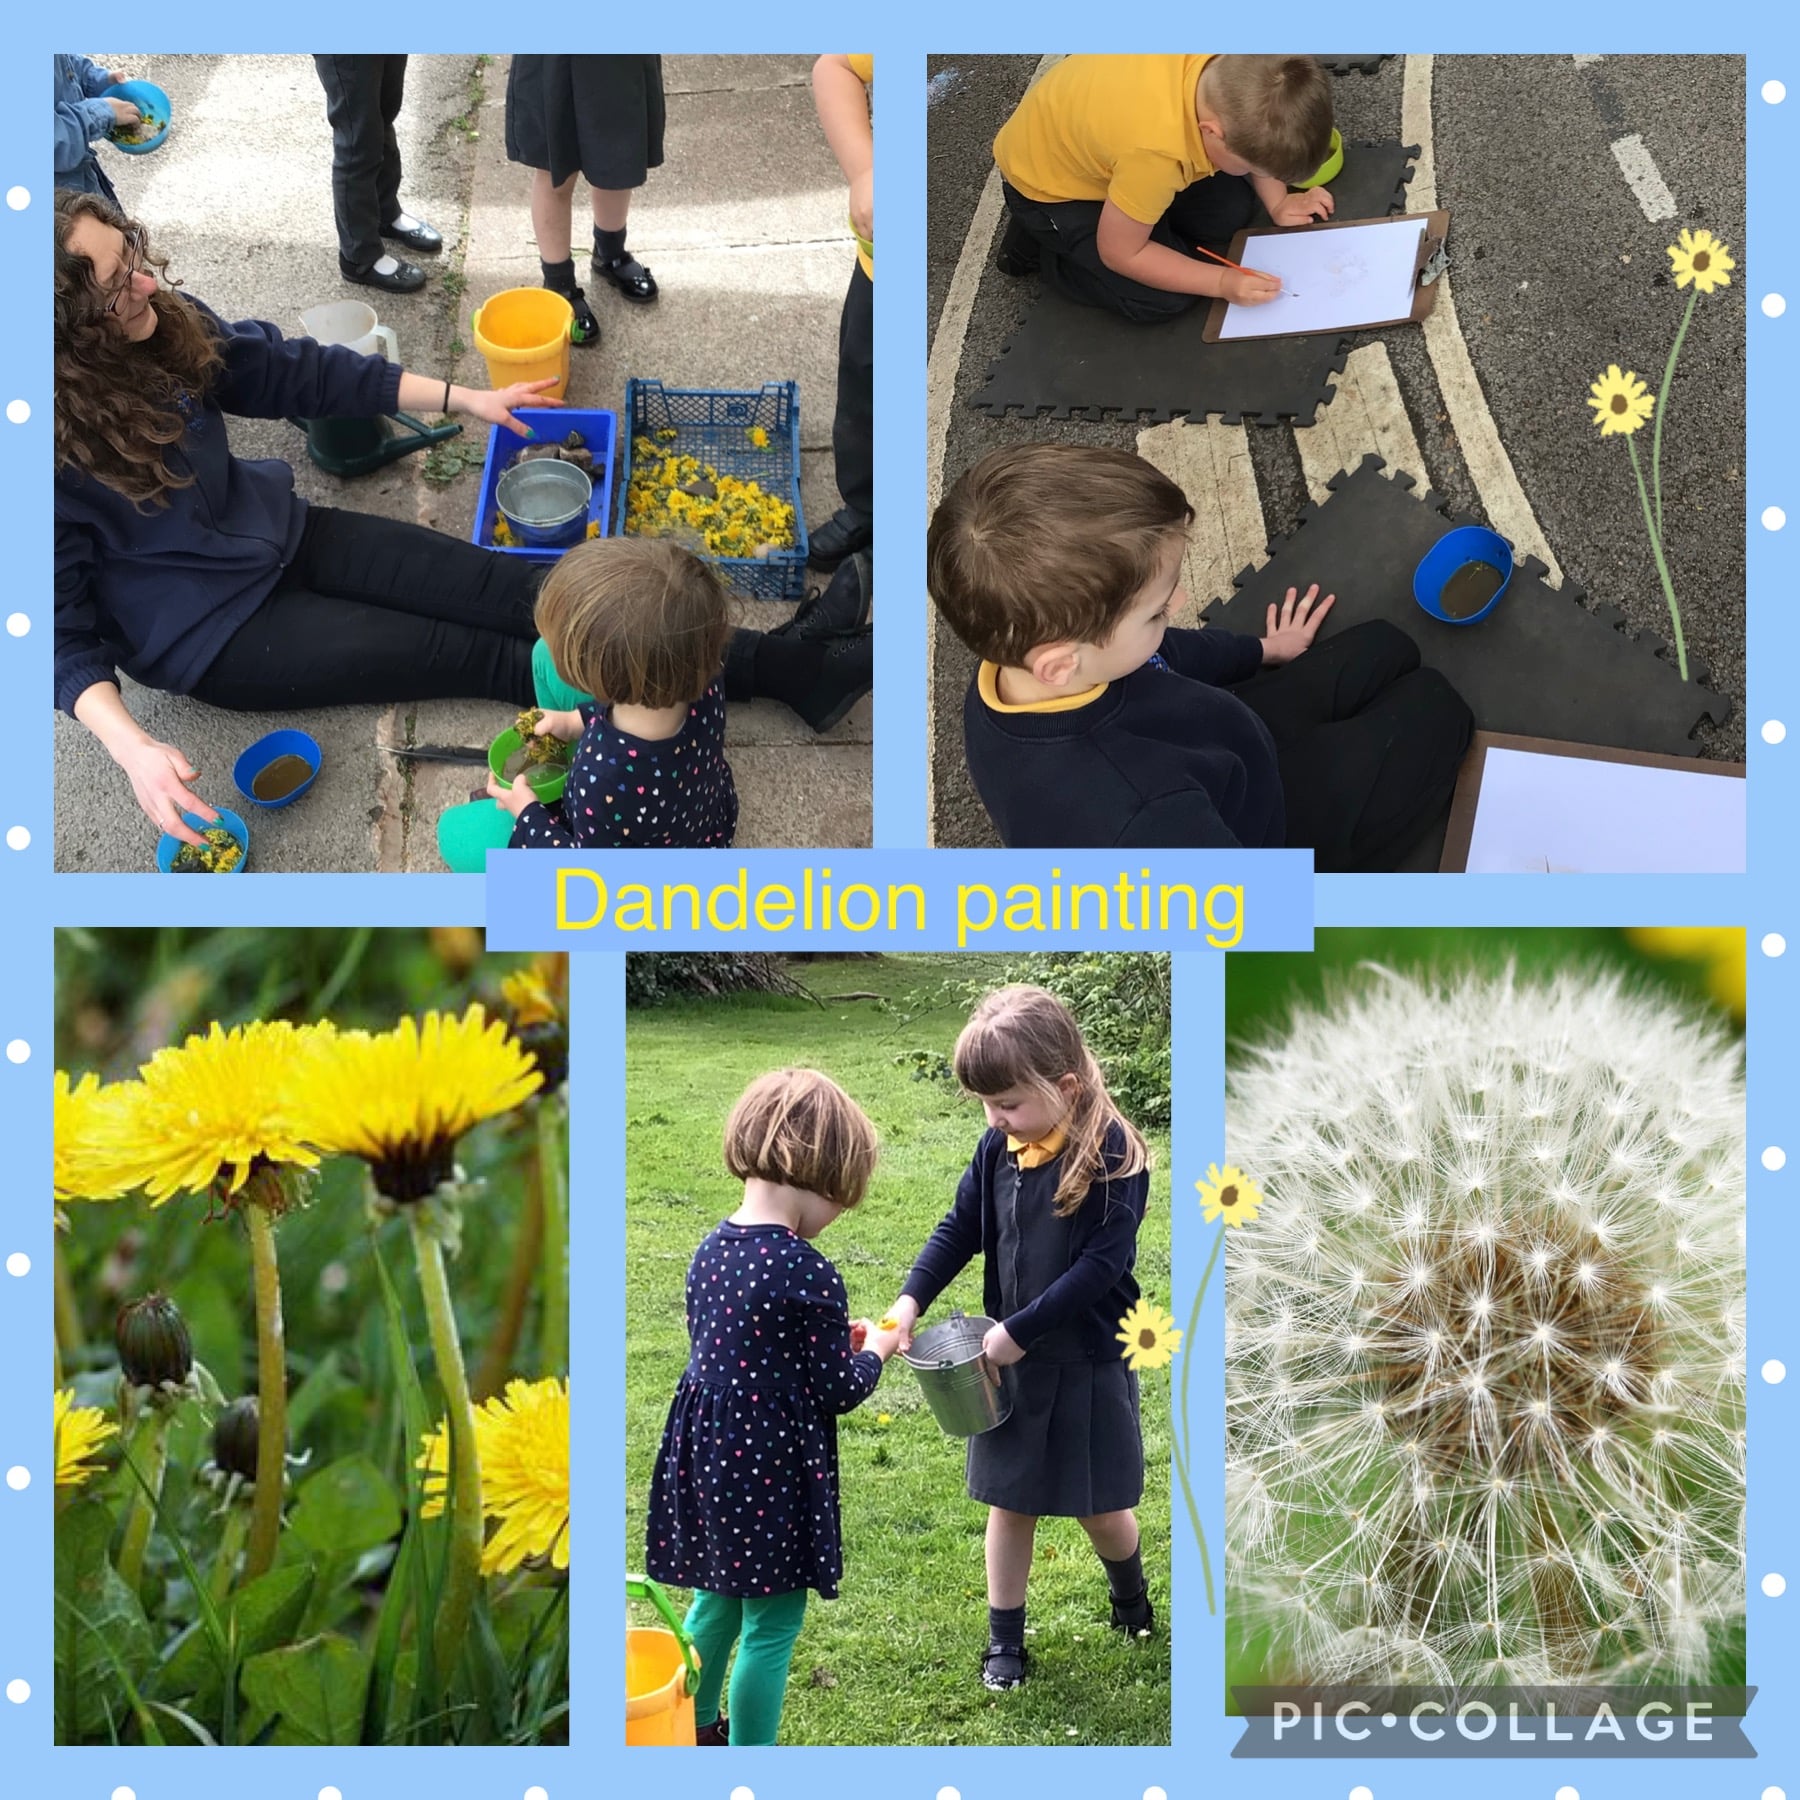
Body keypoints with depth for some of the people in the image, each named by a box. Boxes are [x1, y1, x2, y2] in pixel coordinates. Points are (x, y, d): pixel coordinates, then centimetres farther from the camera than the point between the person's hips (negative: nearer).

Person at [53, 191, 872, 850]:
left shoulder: (163, 324, -10)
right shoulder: (61, 452, -27)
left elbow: (288, 370, 4)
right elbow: (64, 630, -21)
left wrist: (461, 399, 8)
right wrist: (132, 748, -38)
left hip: (277, 535, 6)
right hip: (214, 637, -6)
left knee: (510, 589, -8)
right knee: (473, 654, -10)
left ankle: (790, 665, -13)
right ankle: (781, 673, -12)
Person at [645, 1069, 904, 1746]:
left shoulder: (711, 1249, 1)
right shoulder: (808, 1274, -22)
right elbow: (836, 1390, -14)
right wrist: (874, 1351, 6)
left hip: (706, 1448, 8)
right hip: (773, 1465, -8)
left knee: (717, 1599, 25)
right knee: (772, 1622, 6)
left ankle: (696, 1729, 41)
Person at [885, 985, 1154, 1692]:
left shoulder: (1111, 1154, -21)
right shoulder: (998, 1148, -5)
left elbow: (1102, 1264, -23)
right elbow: (960, 1228, 4)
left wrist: (1020, 1330, -22)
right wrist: (911, 1298, -10)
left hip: (1089, 1360, -4)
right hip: (1009, 1355, 4)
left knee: (1100, 1504, 12)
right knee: (1010, 1500, 12)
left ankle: (1131, 1598, 41)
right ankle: (1004, 1636, 26)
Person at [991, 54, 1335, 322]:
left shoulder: (1232, 70, -25)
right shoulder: (1156, 149, -44)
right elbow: (1121, 254, -26)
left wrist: (1277, 204, -7)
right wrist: (1223, 282, -23)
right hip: (1047, 182, -7)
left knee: (1233, 210, 2)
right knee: (1164, 298, -13)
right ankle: (1040, 244, 5)